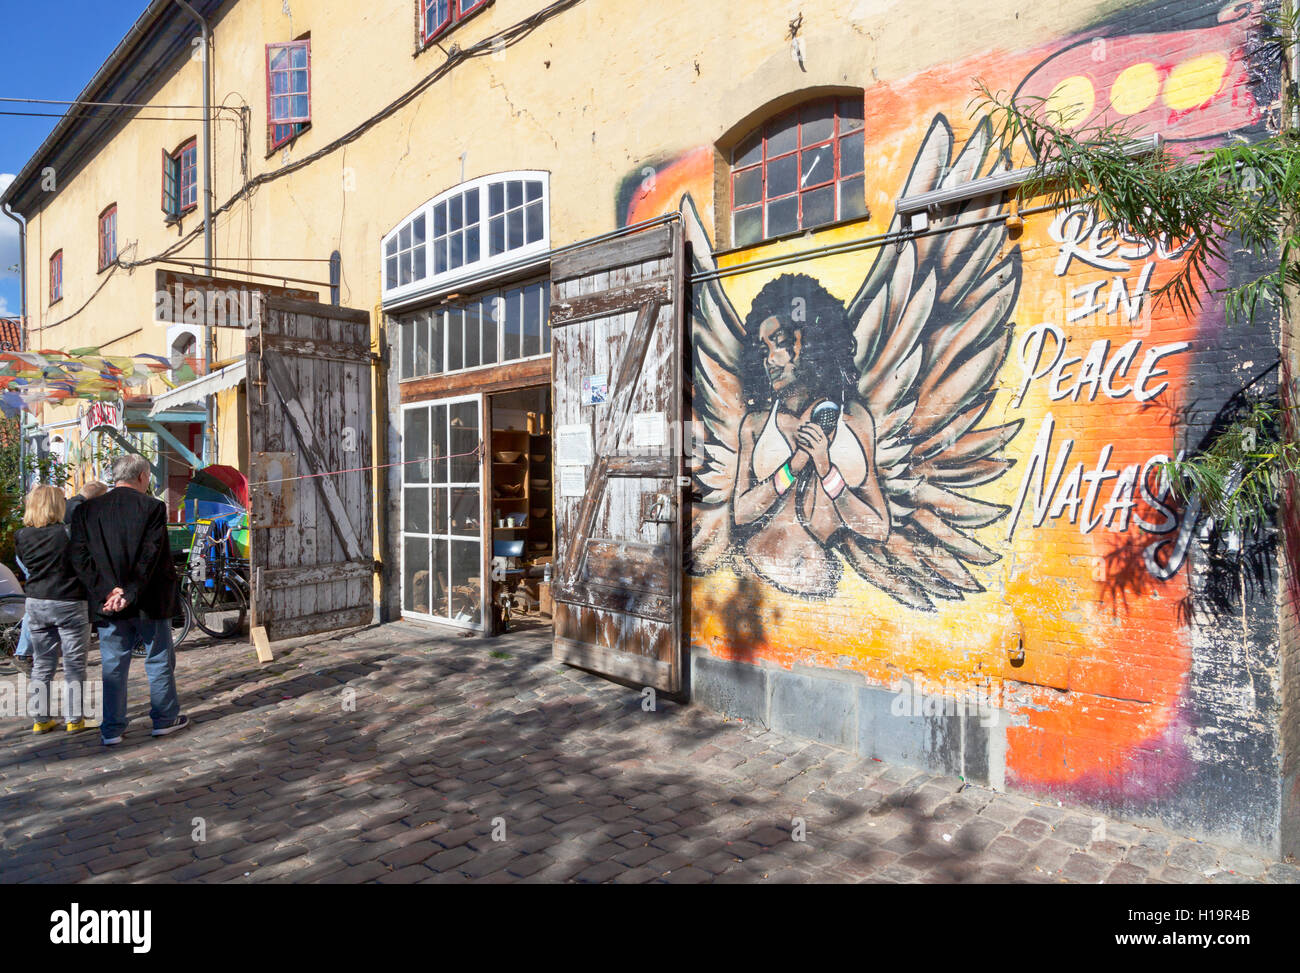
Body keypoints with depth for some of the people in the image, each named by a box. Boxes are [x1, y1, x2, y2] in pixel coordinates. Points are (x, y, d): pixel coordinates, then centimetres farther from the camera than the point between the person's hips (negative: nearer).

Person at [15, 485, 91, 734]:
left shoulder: (22, 536, 1)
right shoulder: (69, 533, -15)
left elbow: (27, 565, 11)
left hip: (36, 604, 5)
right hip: (69, 604, -5)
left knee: (42, 663, 15)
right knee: (74, 664, 5)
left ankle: (41, 718, 21)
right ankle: (74, 718, 11)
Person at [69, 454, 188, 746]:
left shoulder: (86, 510, 2)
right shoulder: (153, 507, -10)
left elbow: (80, 557, -4)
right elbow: (150, 556, -17)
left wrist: (106, 591, -9)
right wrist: (130, 594, -15)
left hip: (108, 603, 3)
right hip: (150, 601, -3)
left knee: (113, 666, 12)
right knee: (159, 661, 11)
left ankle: (111, 730, 17)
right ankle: (164, 719, 22)